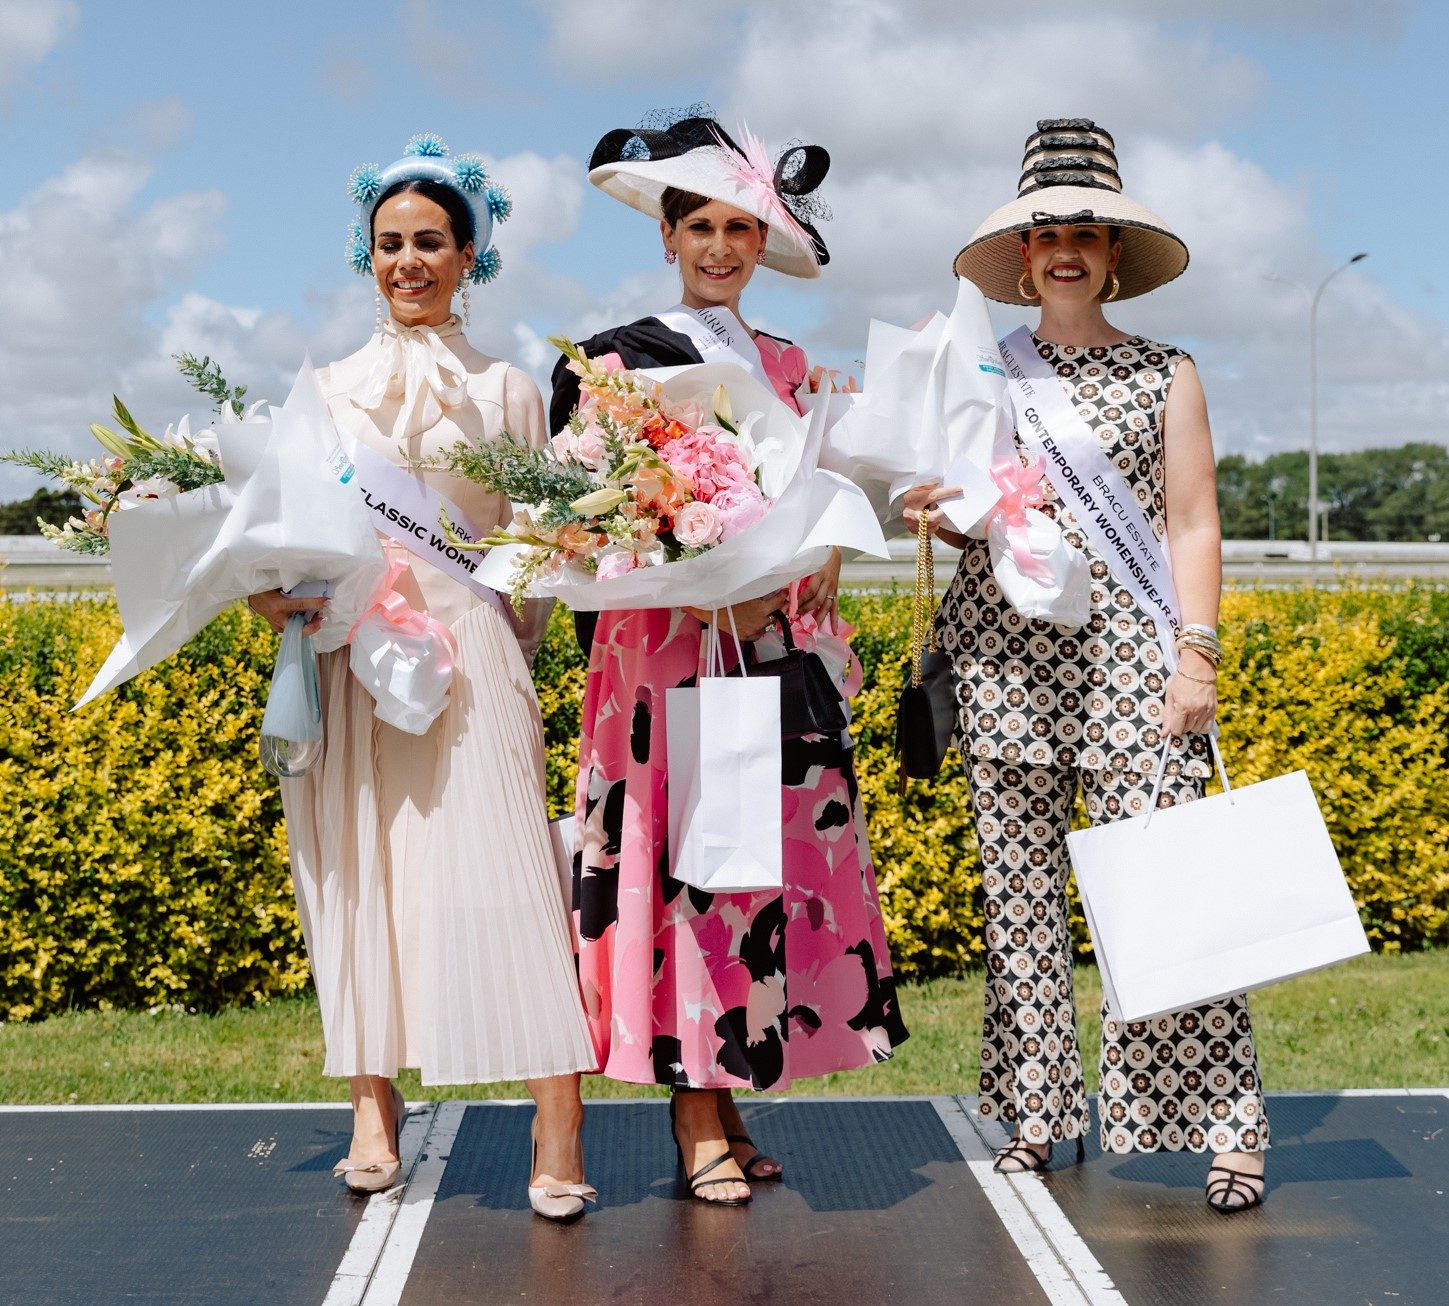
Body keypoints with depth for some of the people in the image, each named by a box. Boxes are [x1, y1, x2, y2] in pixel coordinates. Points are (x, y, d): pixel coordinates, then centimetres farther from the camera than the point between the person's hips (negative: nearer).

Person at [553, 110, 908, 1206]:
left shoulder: (791, 368, 17)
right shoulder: (621, 359, 4)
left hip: (779, 634, 4)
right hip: (667, 633, -4)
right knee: (685, 852, -7)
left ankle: (731, 1099, 7)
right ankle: (698, 1115, -2)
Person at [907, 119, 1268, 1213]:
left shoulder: (1166, 374, 9)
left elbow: (1192, 526, 5)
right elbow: (948, 504, 16)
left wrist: (1197, 654, -6)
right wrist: (931, 513, -8)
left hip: (1129, 652, -2)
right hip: (1003, 653, 2)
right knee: (1020, 887, 3)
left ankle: (1226, 1127, -3)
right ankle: (1035, 1113, 13)